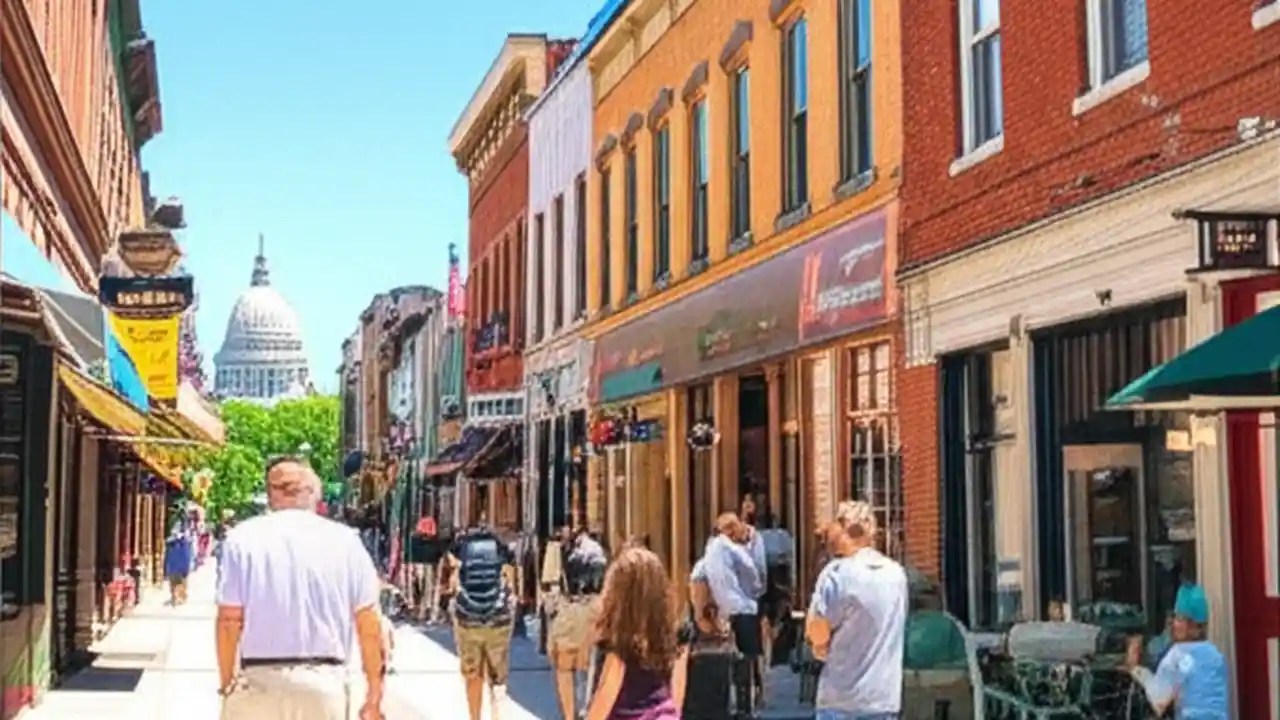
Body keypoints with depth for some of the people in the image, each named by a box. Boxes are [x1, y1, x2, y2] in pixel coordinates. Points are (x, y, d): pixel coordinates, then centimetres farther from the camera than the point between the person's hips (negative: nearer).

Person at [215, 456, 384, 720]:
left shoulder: (244, 537, -1)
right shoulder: (345, 540, 2)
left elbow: (229, 619, -4)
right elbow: (369, 624, 0)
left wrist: (227, 684, 6)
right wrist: (374, 697, 7)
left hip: (260, 681, -1)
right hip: (325, 683, 1)